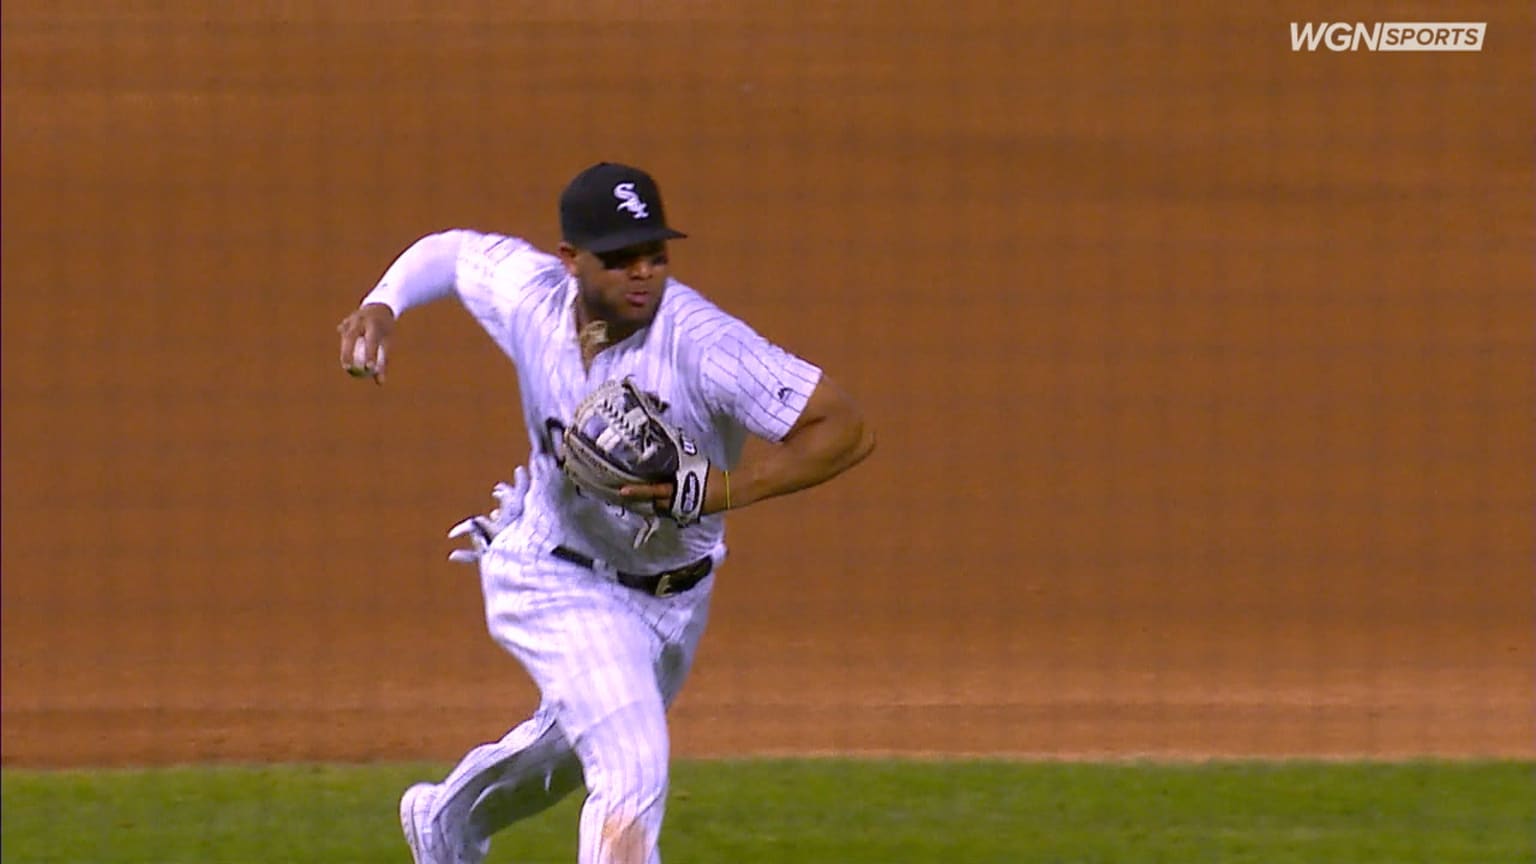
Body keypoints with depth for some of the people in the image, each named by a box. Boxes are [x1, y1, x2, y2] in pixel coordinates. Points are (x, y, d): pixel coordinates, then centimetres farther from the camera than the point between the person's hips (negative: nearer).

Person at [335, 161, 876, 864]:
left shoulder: (699, 343, -32)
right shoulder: (531, 298, -21)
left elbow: (847, 430, -34)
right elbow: (452, 251, 2)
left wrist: (729, 488, -45)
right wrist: (382, 305, -16)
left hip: (675, 594, 2)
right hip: (557, 578, -2)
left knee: (575, 744, 28)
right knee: (633, 775, -22)